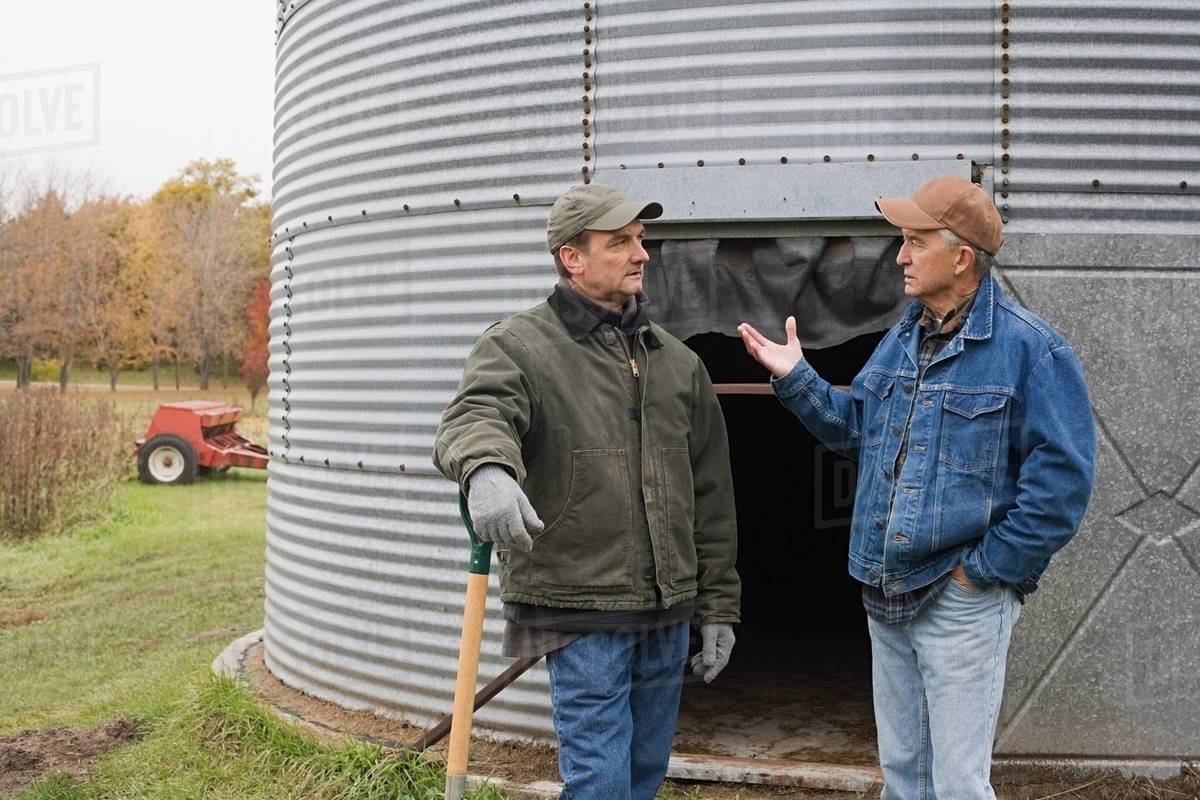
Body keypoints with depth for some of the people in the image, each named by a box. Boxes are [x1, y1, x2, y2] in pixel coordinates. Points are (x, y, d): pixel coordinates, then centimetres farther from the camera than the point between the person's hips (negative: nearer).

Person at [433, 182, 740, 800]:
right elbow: (473, 416, -26)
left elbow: (711, 495, 12)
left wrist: (718, 607, 10)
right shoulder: (517, 346, -4)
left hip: (668, 614, 6)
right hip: (582, 612, -5)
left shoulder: (677, 362, 11)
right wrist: (485, 467, -50)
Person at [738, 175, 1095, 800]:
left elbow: (1061, 477, -18)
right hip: (886, 596, 7)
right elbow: (855, 425, 16)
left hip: (961, 601, -7)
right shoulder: (903, 338, 10)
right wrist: (796, 379, 3)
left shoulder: (1029, 349, -14)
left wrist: (987, 567, -17)